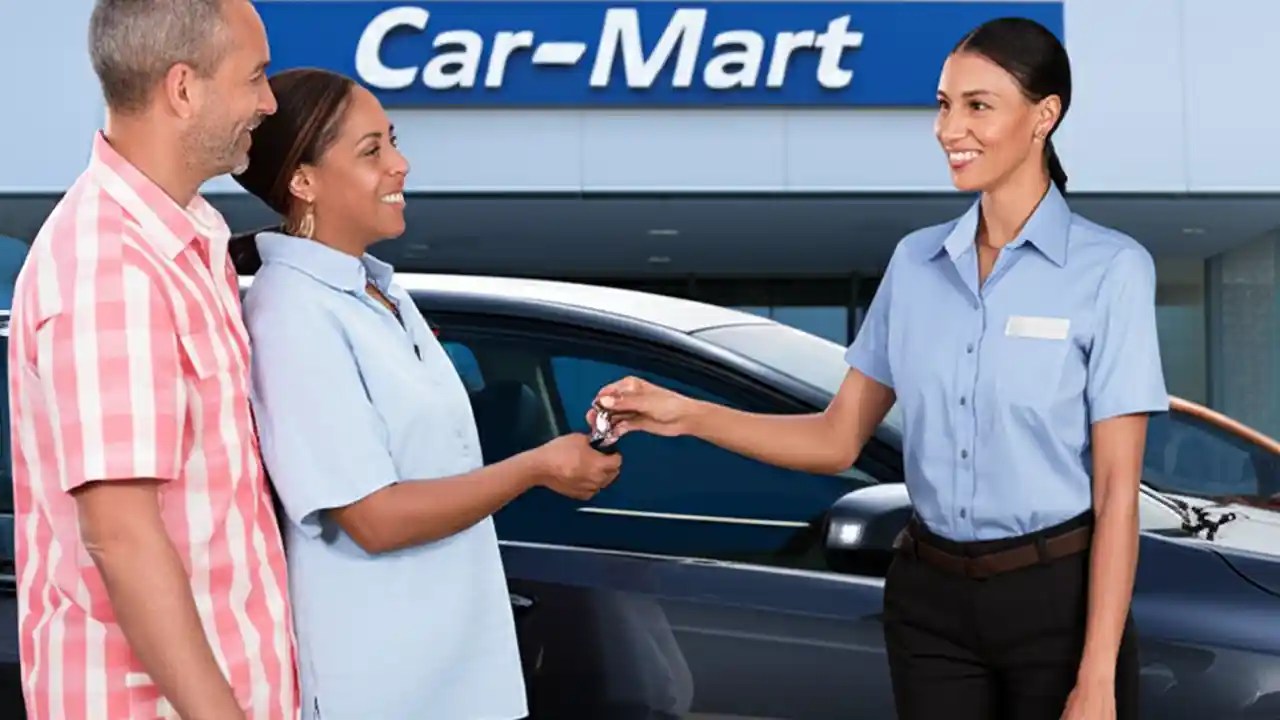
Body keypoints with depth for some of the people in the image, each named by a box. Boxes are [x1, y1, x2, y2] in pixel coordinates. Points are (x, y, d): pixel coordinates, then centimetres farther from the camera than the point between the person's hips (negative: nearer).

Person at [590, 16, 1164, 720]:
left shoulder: (1109, 268, -9)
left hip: (1055, 600, -4)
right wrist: (687, 415, -6)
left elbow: (1116, 494, -11)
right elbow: (838, 438, 7)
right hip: (929, 600, 4)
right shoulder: (915, 261, 5)